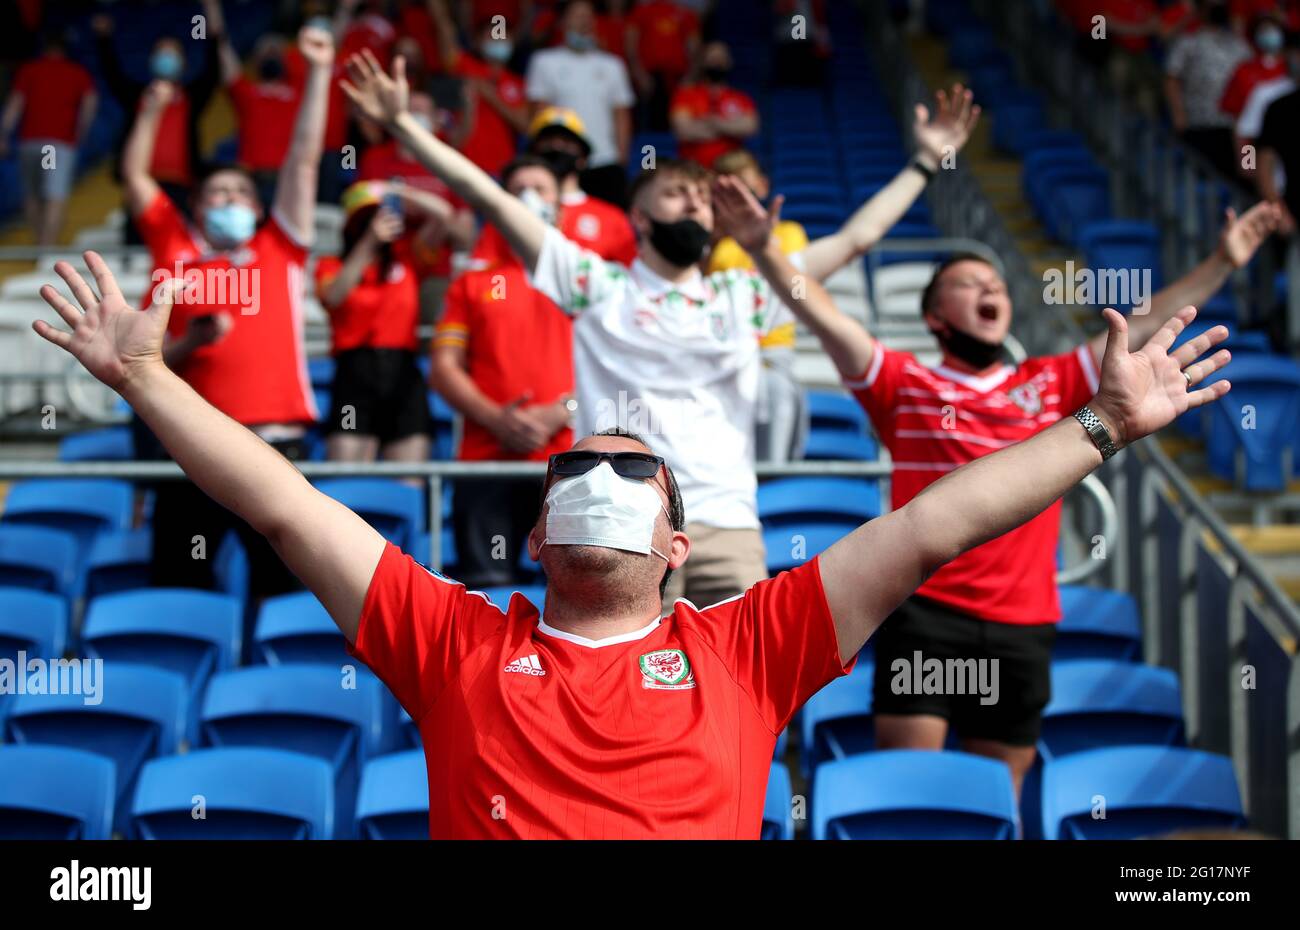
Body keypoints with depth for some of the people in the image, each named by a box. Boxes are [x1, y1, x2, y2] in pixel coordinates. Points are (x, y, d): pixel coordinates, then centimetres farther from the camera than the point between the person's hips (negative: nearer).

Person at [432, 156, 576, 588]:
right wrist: (495, 418, -8)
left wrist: (558, 414, -9)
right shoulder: (473, 283, 18)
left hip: (568, 453, 0)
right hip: (487, 456, 0)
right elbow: (444, 368, 9)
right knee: (488, 586, -8)